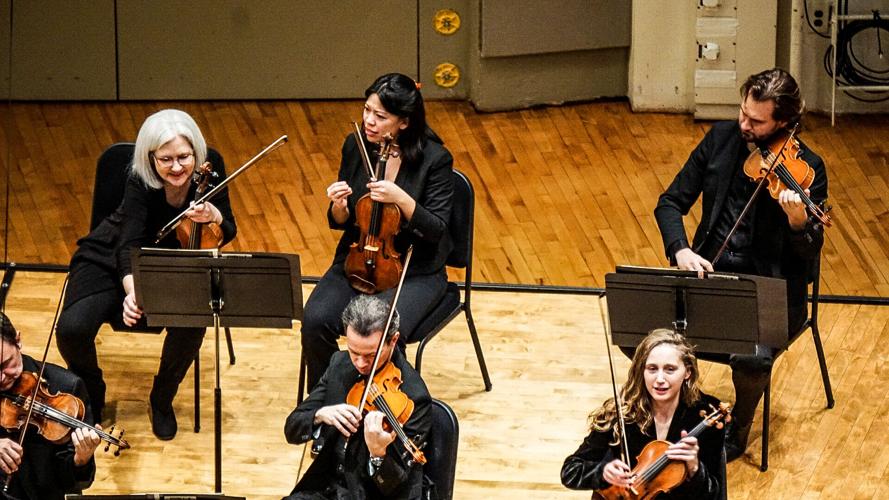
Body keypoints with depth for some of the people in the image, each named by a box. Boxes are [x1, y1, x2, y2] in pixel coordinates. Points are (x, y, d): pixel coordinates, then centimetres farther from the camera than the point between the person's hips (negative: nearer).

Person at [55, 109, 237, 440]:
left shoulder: (209, 171, -17)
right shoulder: (140, 181, -26)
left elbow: (227, 234, -9)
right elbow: (130, 245, -33)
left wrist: (214, 216, -34)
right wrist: (132, 292, -54)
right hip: (109, 260, -2)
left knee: (193, 322, -30)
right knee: (72, 329, -26)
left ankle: (162, 399, 0)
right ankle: (91, 397, 9)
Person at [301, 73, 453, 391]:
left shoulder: (435, 159, -12)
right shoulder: (355, 147, 0)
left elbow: (436, 231, -13)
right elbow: (340, 222, 8)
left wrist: (401, 199, -29)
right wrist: (339, 207, -16)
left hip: (415, 270, -4)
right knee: (316, 321, -22)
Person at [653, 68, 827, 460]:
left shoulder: (807, 169, -9)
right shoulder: (721, 138, 2)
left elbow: (809, 254, -10)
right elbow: (670, 203, 7)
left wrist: (798, 221, -33)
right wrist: (680, 249, -13)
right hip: (709, 273, 4)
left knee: (752, 358, -32)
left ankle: (738, 429, 1)